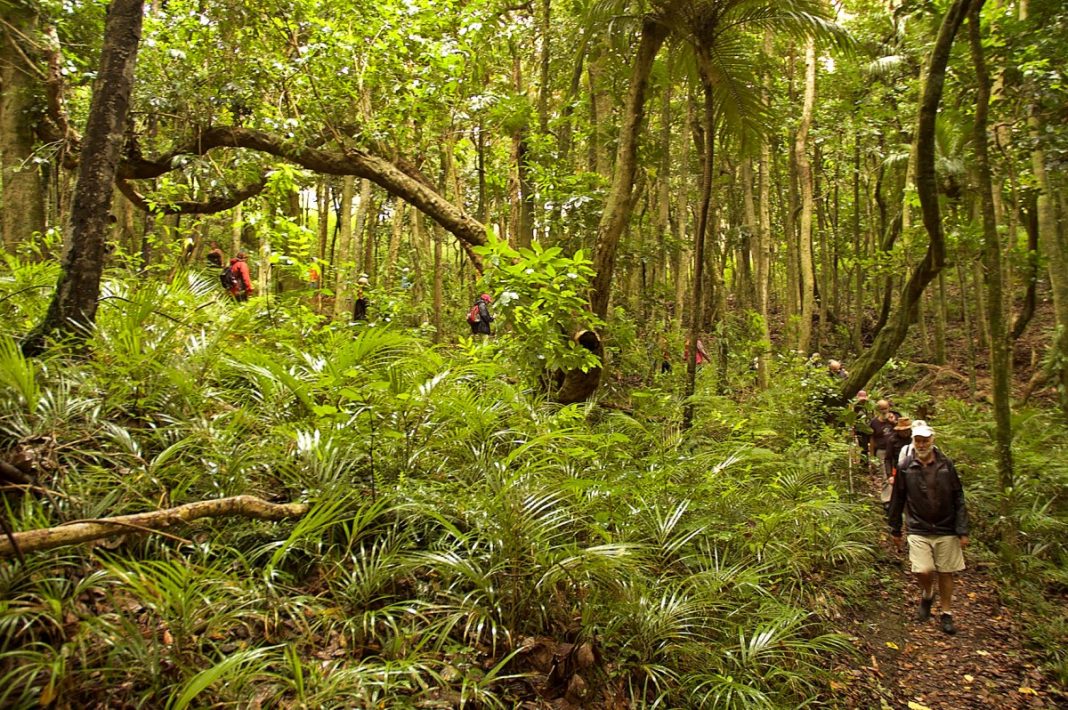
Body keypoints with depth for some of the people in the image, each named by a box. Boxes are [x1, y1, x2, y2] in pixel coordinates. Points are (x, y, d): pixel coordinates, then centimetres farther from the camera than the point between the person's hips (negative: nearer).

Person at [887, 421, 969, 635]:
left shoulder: (945, 464, -3)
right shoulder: (906, 467, -4)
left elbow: (958, 499, 0)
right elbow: (897, 500, 4)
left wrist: (962, 531, -3)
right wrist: (895, 530, 8)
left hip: (946, 530, 1)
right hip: (918, 530, -1)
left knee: (946, 573, 9)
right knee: (923, 571, -11)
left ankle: (947, 613, 27)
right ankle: (927, 595, 22)